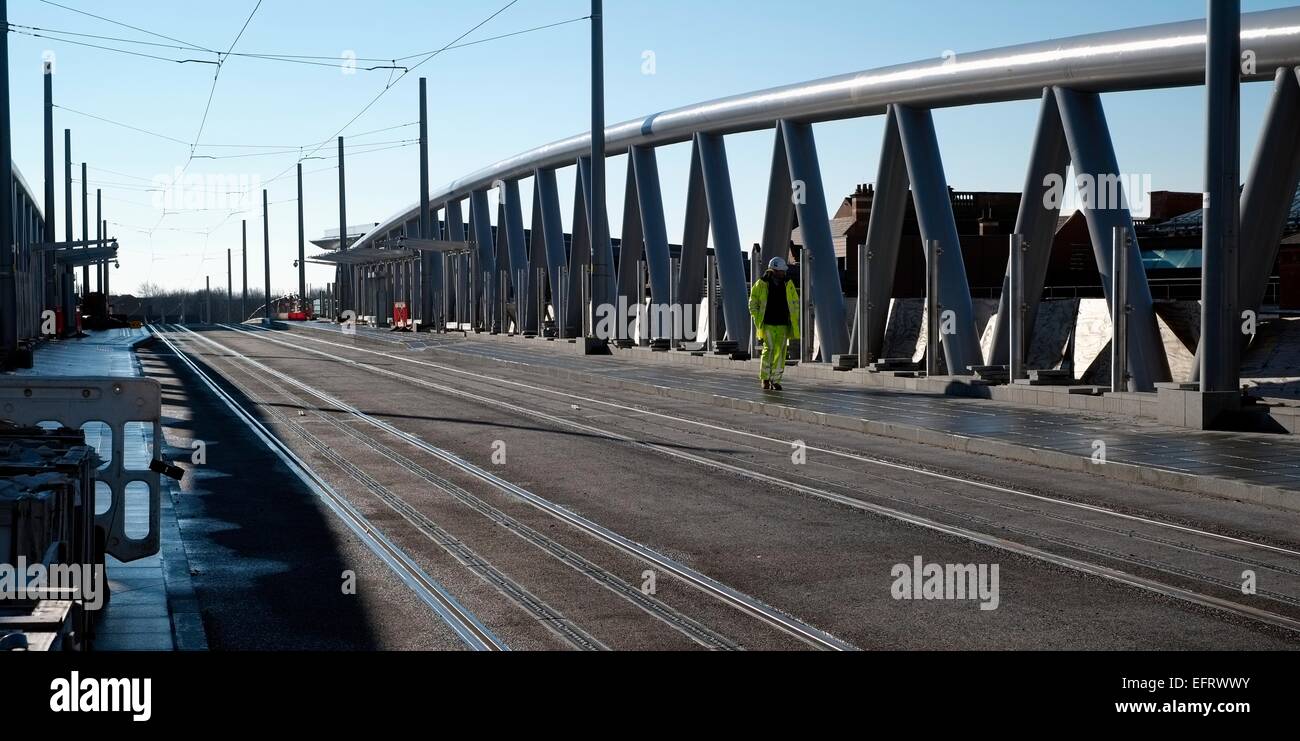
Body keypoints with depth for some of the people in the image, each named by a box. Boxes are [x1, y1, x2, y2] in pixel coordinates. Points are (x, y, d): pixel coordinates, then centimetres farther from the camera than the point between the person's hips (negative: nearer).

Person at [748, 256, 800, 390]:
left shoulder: (788, 285, 6)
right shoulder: (761, 284, -2)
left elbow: (795, 303, 16)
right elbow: (753, 303, 6)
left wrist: (794, 321, 8)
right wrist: (757, 320, -2)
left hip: (783, 325, 3)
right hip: (768, 324, -3)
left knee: (780, 352, -1)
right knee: (768, 349, -10)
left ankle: (775, 381, 6)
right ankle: (765, 377, 8)